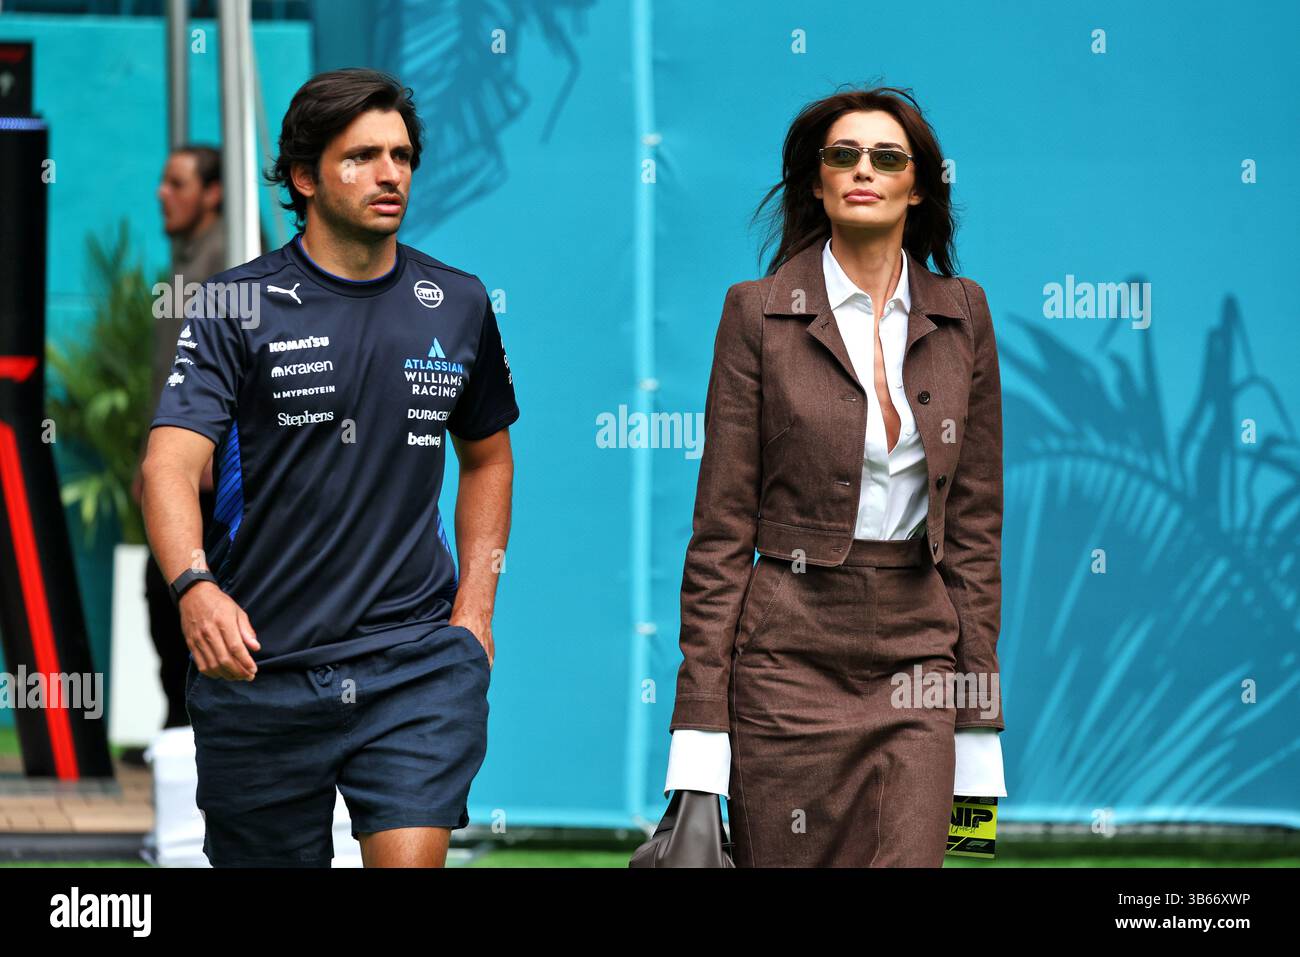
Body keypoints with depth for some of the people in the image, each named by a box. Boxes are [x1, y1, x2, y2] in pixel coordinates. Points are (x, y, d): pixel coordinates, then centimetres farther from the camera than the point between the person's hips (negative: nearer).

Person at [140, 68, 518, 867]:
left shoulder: (458, 306, 8)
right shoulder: (236, 308, -3)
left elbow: (488, 457, 23)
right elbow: (171, 464, -15)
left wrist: (475, 608, 12)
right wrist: (195, 586, -34)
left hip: (417, 658, 1)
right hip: (258, 665, -1)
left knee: (411, 860, -16)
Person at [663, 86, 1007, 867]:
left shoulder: (961, 314, 8)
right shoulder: (759, 313, 0)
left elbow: (977, 517, 11)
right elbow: (722, 531, -1)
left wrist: (980, 740, 5)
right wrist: (699, 744, -8)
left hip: (919, 650, 2)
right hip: (793, 649, -2)